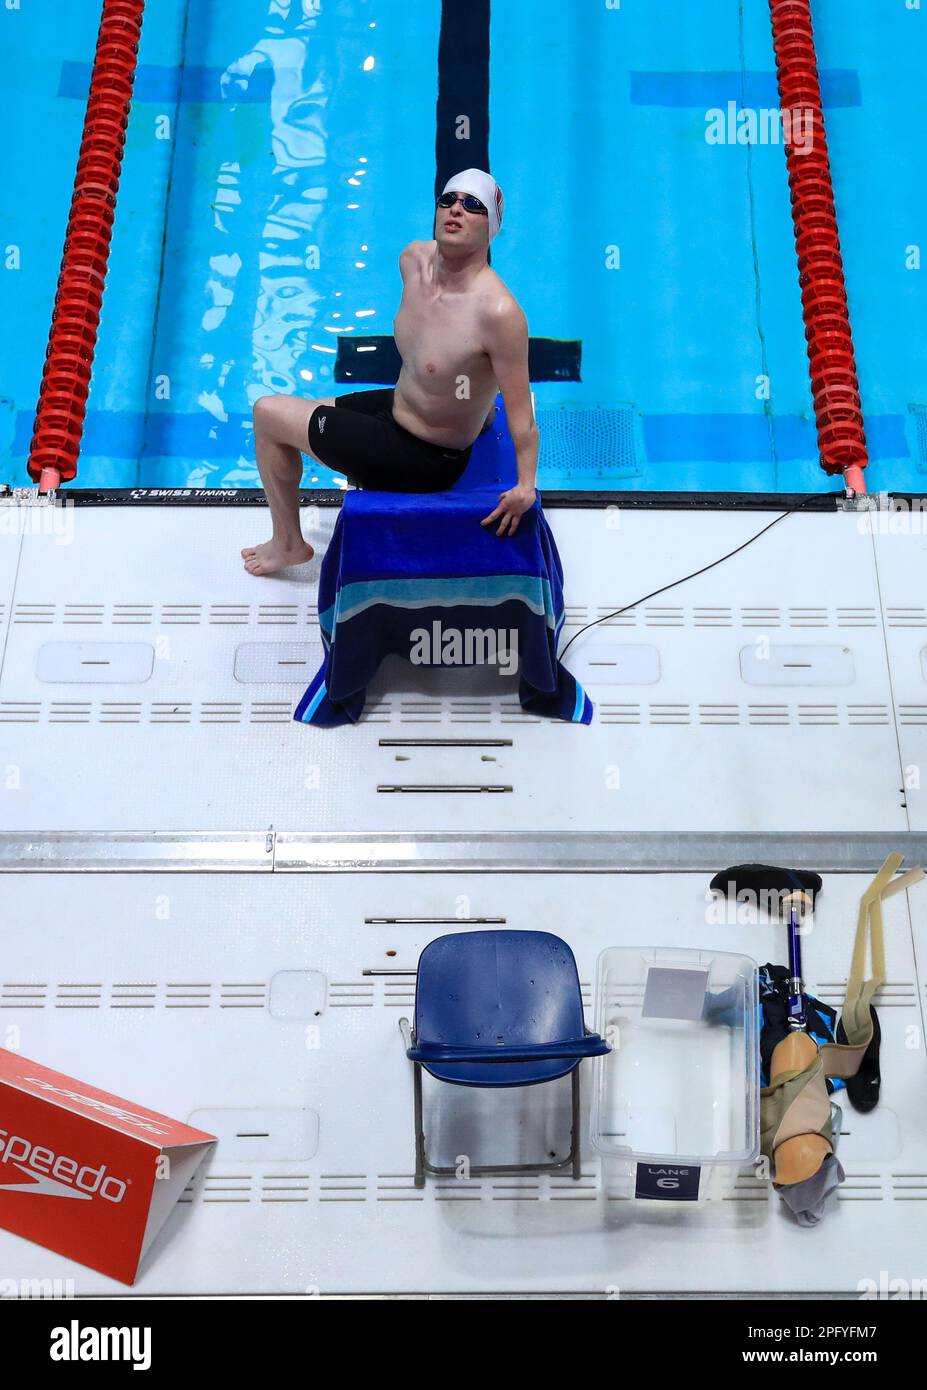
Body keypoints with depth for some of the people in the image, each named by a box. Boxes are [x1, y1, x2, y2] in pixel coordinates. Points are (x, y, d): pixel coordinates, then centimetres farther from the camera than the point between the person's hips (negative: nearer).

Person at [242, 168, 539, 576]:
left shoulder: (500, 312, -34)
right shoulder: (414, 259, -9)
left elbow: (522, 416, -28)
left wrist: (526, 487, -38)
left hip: (421, 460, -9)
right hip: (395, 404, 9)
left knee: (267, 413, -1)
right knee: (278, 413, 26)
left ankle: (288, 543, 20)